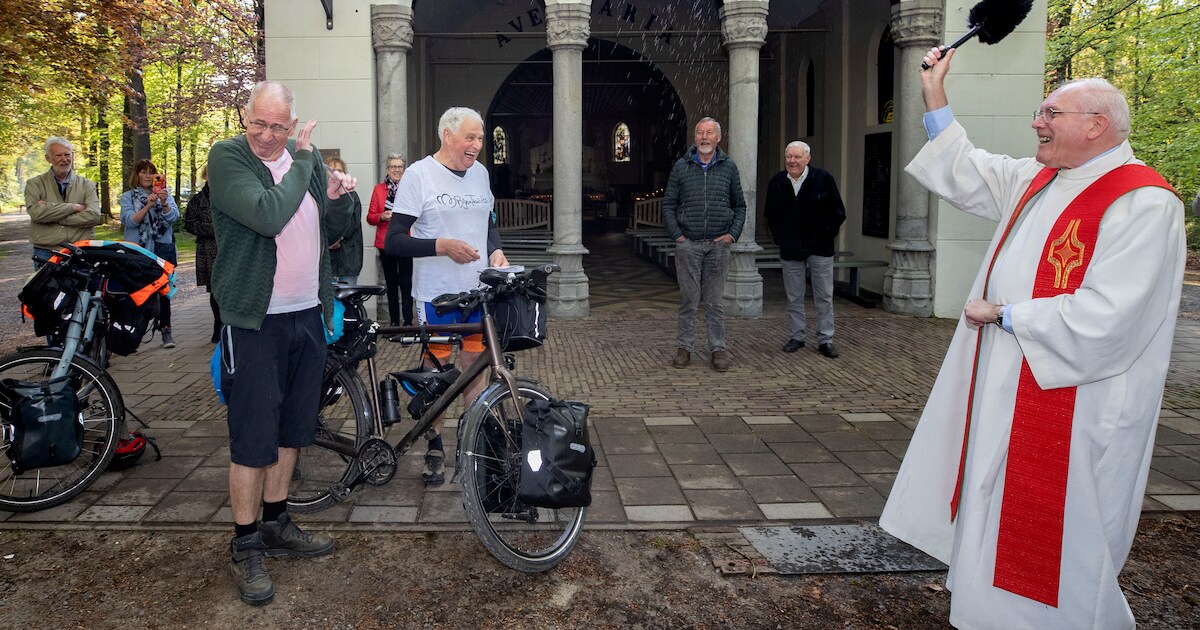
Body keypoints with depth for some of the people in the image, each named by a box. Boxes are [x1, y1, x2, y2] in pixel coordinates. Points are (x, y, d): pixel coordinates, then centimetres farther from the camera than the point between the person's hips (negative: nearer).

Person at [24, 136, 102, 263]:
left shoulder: (87, 185, 8)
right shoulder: (35, 184, 6)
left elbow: (94, 216, -8)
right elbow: (35, 212, -13)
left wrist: (51, 216, -11)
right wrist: (73, 207, -11)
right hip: (45, 253, 0)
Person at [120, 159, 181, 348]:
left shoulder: (165, 194, 10)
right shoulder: (128, 196, 7)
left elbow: (174, 217, -5)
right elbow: (129, 221, -8)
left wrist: (164, 203, -24)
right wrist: (148, 206, -21)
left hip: (162, 249, 0)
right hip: (138, 250, 0)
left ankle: (165, 329, 0)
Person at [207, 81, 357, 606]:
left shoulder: (306, 156, 9)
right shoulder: (226, 157, -10)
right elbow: (268, 214, -27)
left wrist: (336, 197, -1)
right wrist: (303, 162, -16)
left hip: (307, 314, 7)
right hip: (255, 320, -6)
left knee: (292, 425, 15)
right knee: (252, 435, -2)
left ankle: (276, 523, 31)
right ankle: (245, 544, 13)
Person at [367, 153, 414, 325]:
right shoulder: (378, 189, 8)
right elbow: (370, 217, 7)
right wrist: (382, 217, -12)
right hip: (385, 244, 2)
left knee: (406, 282, -7)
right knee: (391, 283, 8)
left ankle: (408, 321, -2)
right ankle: (394, 321, 15)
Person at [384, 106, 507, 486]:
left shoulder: (479, 173, 8)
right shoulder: (419, 175, -9)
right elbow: (394, 241, -13)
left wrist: (496, 250, 2)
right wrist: (442, 245, -25)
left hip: (478, 291, 5)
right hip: (436, 294, -4)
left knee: (474, 369, 12)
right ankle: (434, 448, 22)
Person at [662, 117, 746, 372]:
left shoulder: (728, 167, 8)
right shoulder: (681, 166, 4)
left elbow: (740, 205, 13)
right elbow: (668, 205, 6)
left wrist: (733, 234, 0)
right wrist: (677, 235, -3)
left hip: (718, 245, 1)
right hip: (688, 244, -1)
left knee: (715, 300, 5)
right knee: (689, 298, 3)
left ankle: (718, 349, 13)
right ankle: (685, 347, 12)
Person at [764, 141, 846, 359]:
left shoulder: (823, 179, -6)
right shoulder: (776, 182, 3)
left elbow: (838, 213, 0)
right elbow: (770, 214, 16)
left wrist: (826, 236, -2)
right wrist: (780, 238, 10)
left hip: (820, 249, -2)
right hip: (790, 250, 2)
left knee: (824, 297, 3)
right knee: (794, 298, 8)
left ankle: (825, 340, 10)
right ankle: (796, 337, 18)